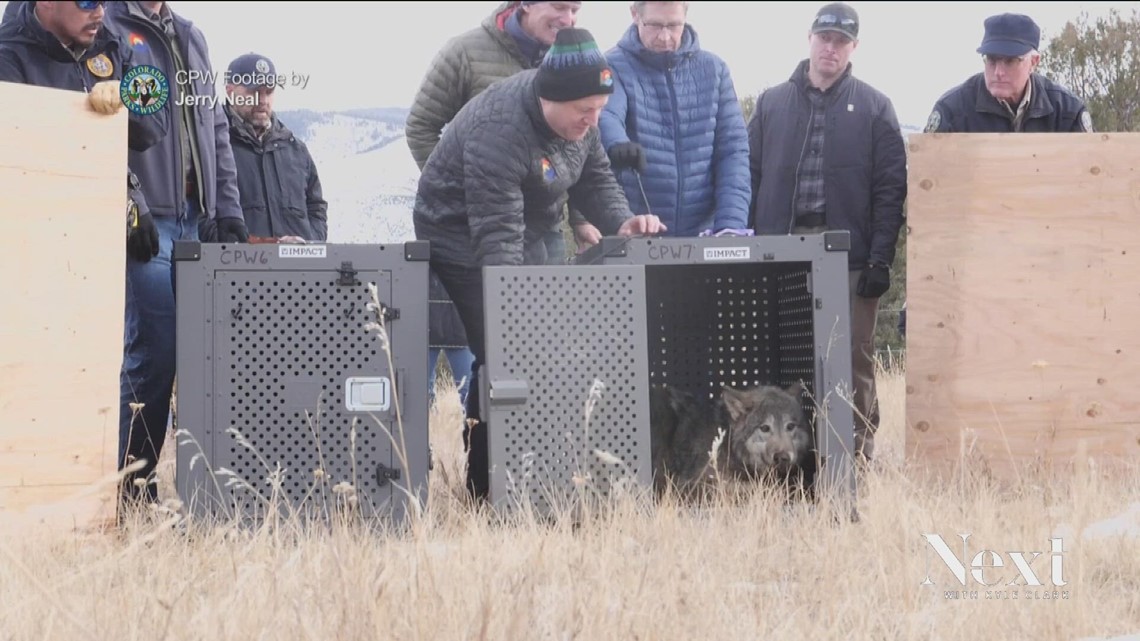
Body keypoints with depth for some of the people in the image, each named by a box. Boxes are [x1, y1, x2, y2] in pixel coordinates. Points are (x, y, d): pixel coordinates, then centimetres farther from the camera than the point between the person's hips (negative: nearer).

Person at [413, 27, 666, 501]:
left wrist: (621, 223, -15)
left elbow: (594, 179, 5)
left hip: (526, 237, 8)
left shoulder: (578, 117, -8)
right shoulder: (498, 131, -33)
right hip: (464, 242, -8)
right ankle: (486, 491, -6)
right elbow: (496, 236, -37)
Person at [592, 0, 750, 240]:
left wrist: (731, 224, -10)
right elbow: (603, 116, -24)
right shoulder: (613, 67, -4)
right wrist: (617, 144, -46)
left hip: (701, 235, 3)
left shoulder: (713, 69, 6)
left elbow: (733, 150, 3)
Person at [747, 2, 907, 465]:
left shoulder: (873, 108, 6)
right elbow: (750, 179, 12)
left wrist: (881, 257, -6)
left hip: (850, 254, -2)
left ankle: (858, 457, 5)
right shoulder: (772, 104, 12)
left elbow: (890, 188, 2)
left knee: (854, 359, -1)